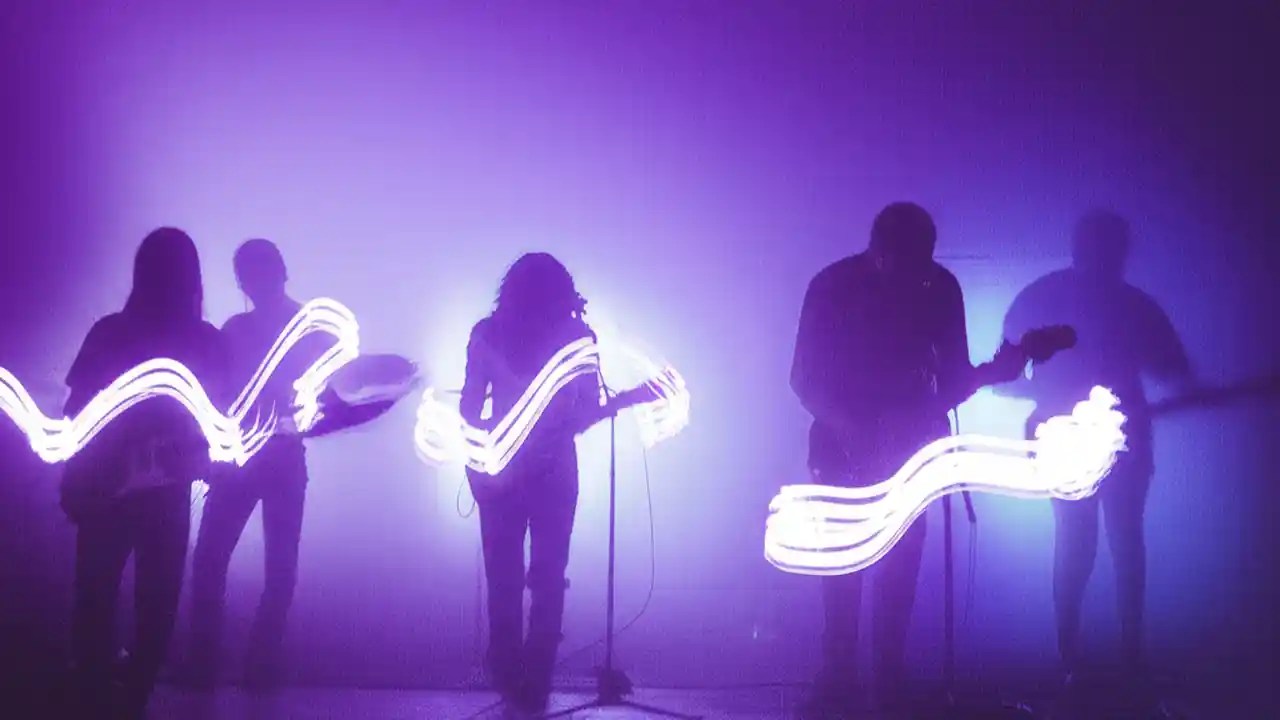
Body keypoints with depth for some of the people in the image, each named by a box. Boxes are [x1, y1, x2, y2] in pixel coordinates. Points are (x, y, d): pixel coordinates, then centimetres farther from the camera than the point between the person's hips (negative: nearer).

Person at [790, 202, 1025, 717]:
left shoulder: (940, 287, -8)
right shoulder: (832, 286, -14)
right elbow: (804, 378, -11)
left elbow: (952, 376, -2)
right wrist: (848, 428, -25)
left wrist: (990, 372, -23)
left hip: (911, 438, 2)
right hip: (843, 441, -2)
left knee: (901, 563, -2)